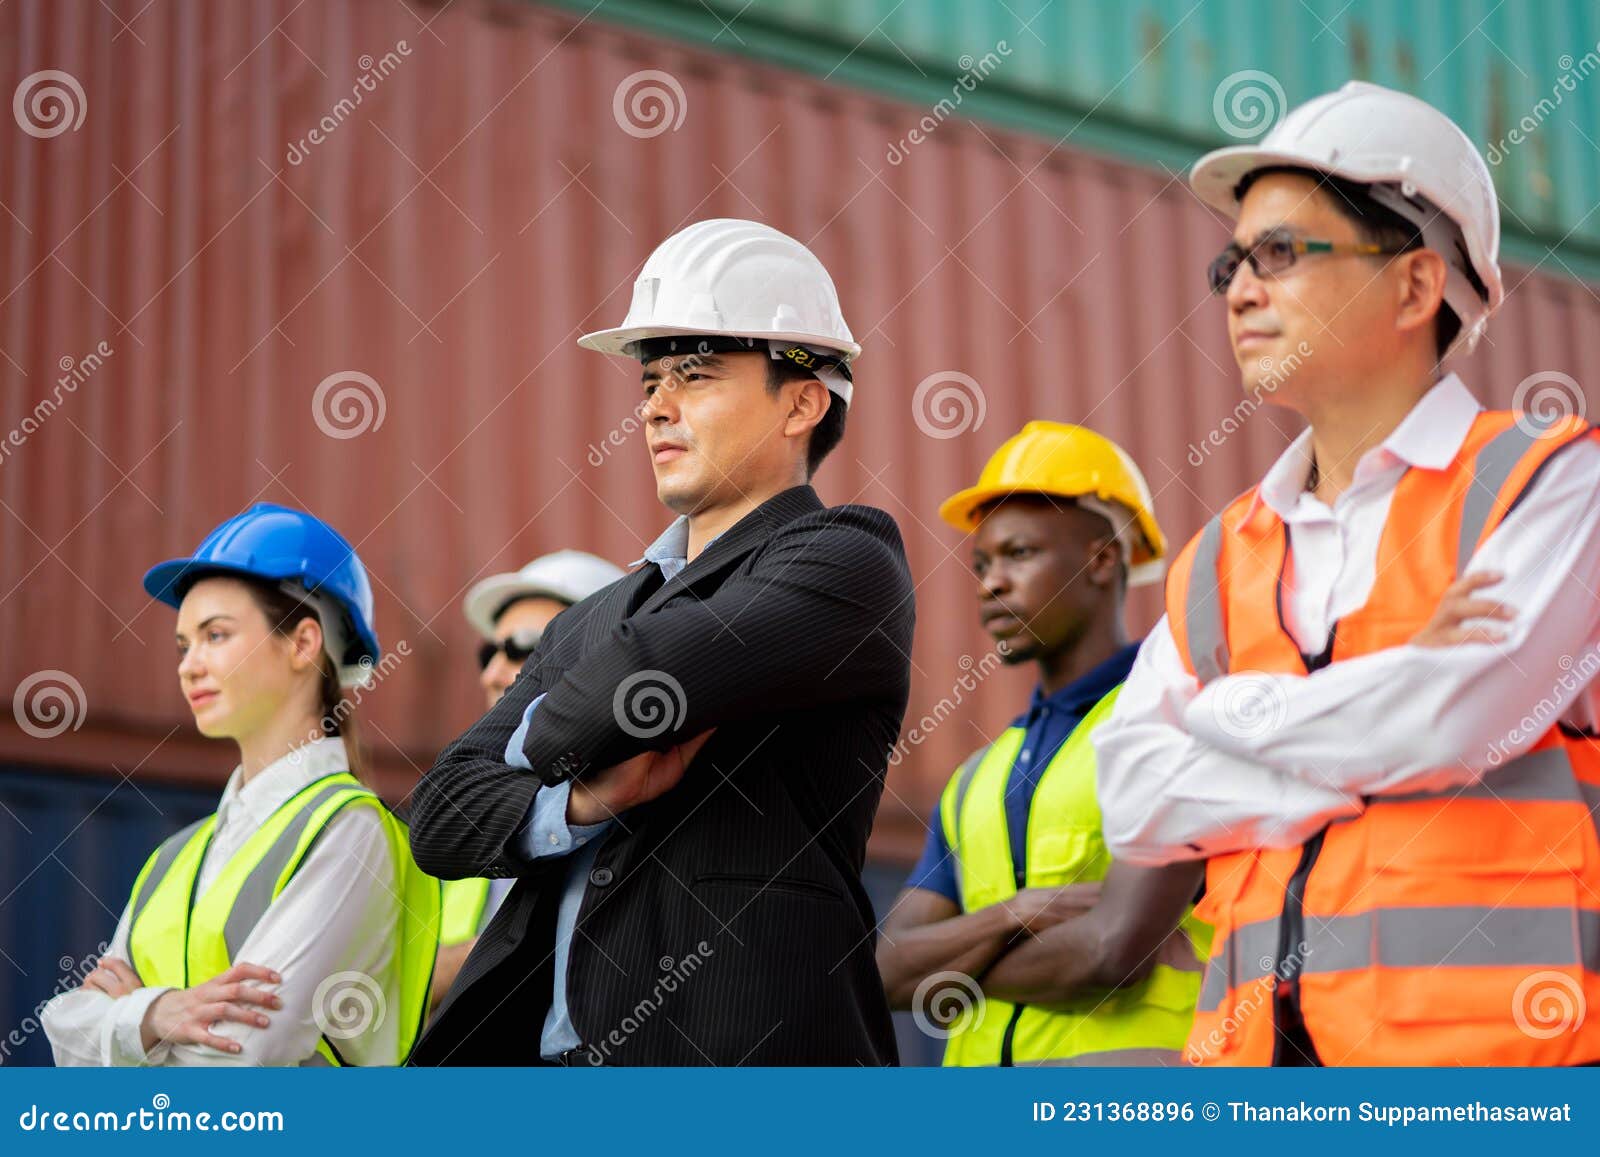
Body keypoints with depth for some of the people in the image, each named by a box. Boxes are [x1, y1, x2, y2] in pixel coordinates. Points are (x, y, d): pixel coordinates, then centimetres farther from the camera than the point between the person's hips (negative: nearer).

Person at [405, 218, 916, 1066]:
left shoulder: (846, 566, -2)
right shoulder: (595, 620, 21)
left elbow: (637, 682, -17)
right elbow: (441, 815, 11)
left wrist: (544, 737, 6)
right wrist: (580, 800, -9)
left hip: (729, 1054, -7)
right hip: (543, 1047, 7)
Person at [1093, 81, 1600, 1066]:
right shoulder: (1222, 559, 20)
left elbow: (1455, 723, -12)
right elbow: (1136, 799, 5)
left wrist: (1230, 710, 4)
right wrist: (1384, 736, -6)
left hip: (1489, 1034, -4)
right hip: (1262, 1044, 5)